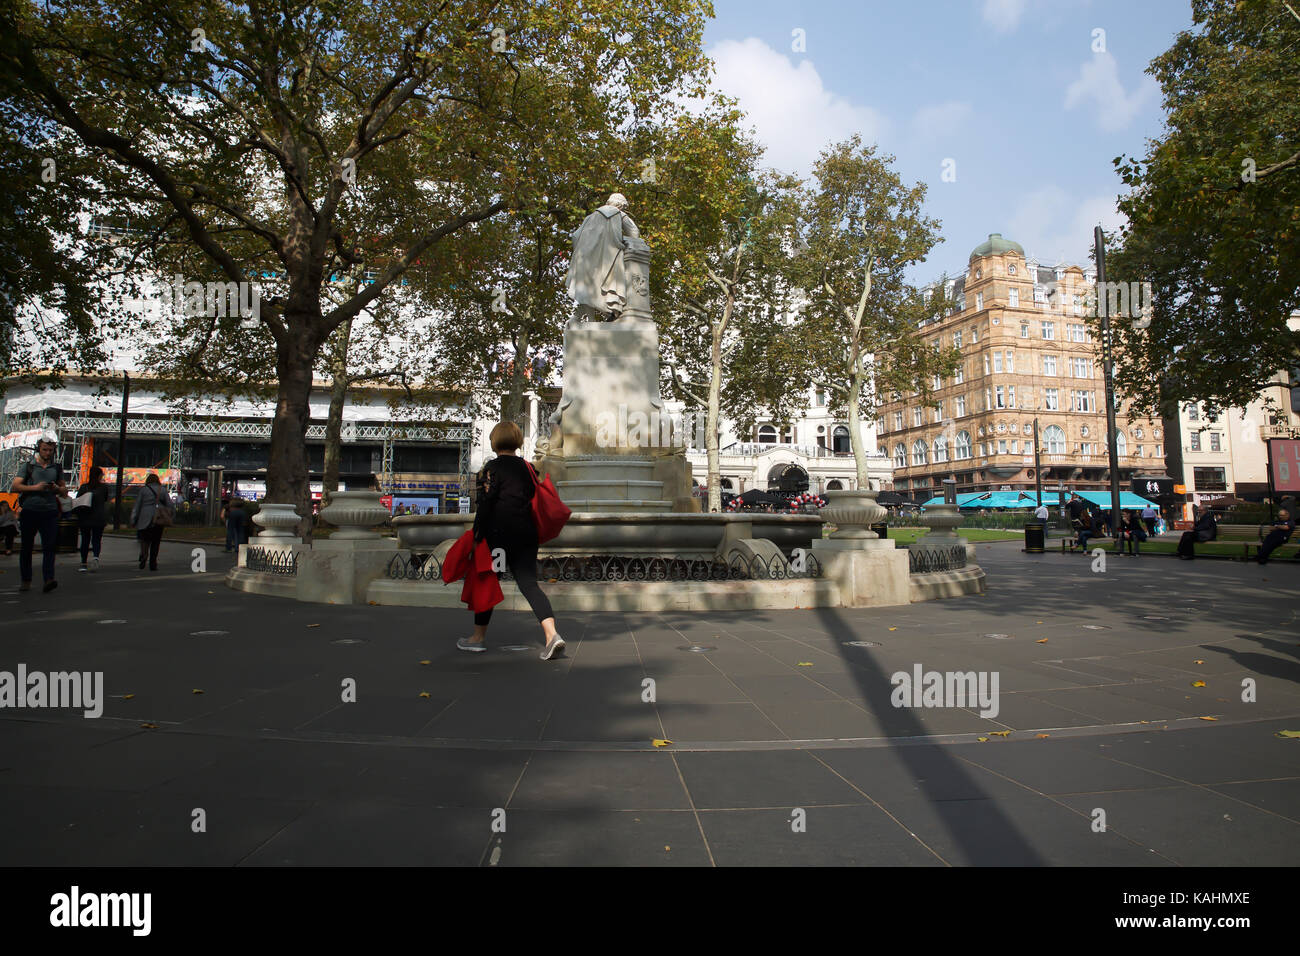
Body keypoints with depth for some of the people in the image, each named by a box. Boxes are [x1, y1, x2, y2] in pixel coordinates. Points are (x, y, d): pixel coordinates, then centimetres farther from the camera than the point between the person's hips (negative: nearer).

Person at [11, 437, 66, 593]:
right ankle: (26, 580, 18)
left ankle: (49, 579, -17)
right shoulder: (28, 466, 7)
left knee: (49, 547, -10)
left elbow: (65, 489, 17)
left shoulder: (57, 468, 13)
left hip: (49, 511, 1)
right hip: (29, 510, 0)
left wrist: (57, 488, -5)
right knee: (27, 547, 8)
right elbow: (15, 486, -1)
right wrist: (35, 487, -14)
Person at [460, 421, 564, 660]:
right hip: (526, 535, 5)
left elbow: (485, 504, -12)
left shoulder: (493, 467, -7)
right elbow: (536, 501, 13)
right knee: (529, 584, 2)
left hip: (499, 534, -5)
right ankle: (552, 634, -14)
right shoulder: (528, 467, 9)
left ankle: (478, 637, 22)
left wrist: (477, 535, -6)